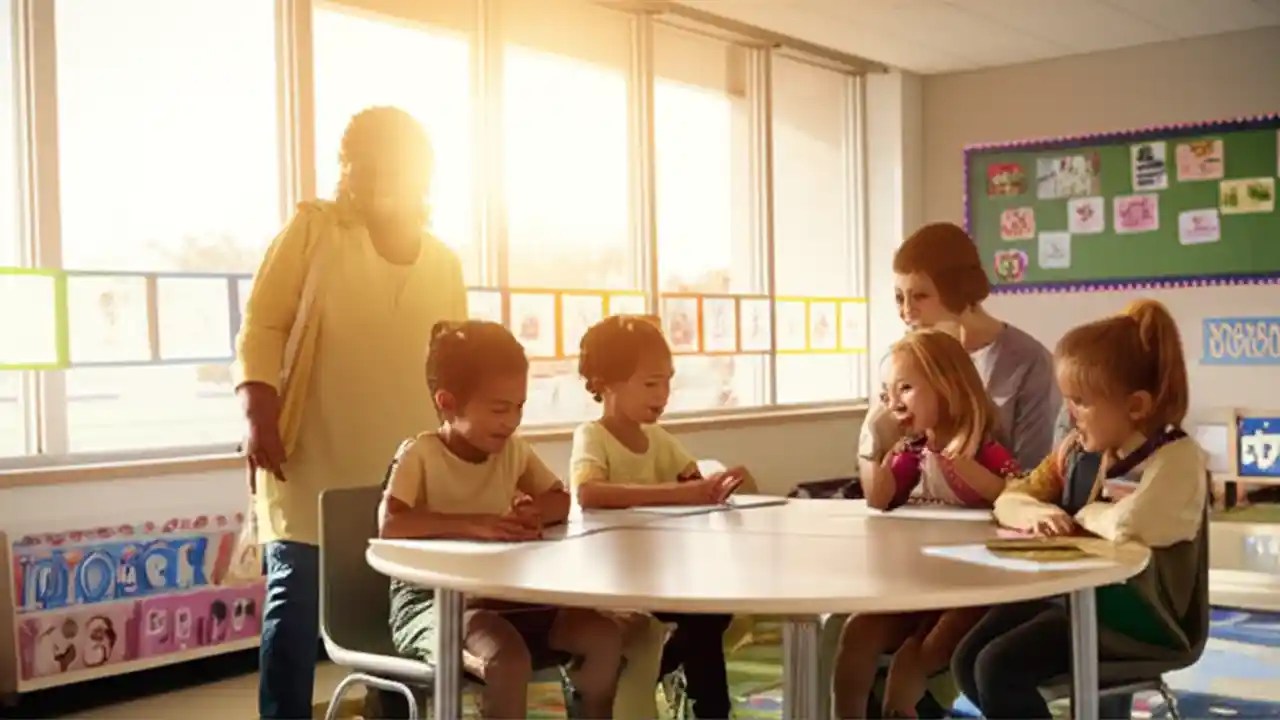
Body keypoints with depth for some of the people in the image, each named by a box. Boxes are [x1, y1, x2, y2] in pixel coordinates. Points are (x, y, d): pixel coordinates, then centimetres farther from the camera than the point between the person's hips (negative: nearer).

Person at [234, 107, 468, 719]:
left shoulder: (443, 262, 12)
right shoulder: (314, 227, 1)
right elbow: (262, 325, -4)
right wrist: (259, 413, -17)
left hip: (408, 472, 3)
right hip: (311, 462, -3)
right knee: (296, 605, -7)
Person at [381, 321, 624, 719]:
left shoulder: (513, 450, 5)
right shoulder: (419, 455, -13)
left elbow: (561, 500, 15)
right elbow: (389, 525, -28)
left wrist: (534, 513, -9)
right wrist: (471, 524, -32)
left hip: (501, 593, 6)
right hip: (432, 599, -6)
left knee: (605, 635, -12)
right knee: (508, 660, -35)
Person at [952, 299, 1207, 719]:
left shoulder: (1175, 457, -17)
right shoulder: (1077, 449, 7)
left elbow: (1129, 524, -38)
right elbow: (1009, 499, 16)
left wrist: (1086, 514, -15)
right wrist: (1036, 514, -9)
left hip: (1134, 615, -8)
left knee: (998, 666, -22)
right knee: (968, 659, -5)